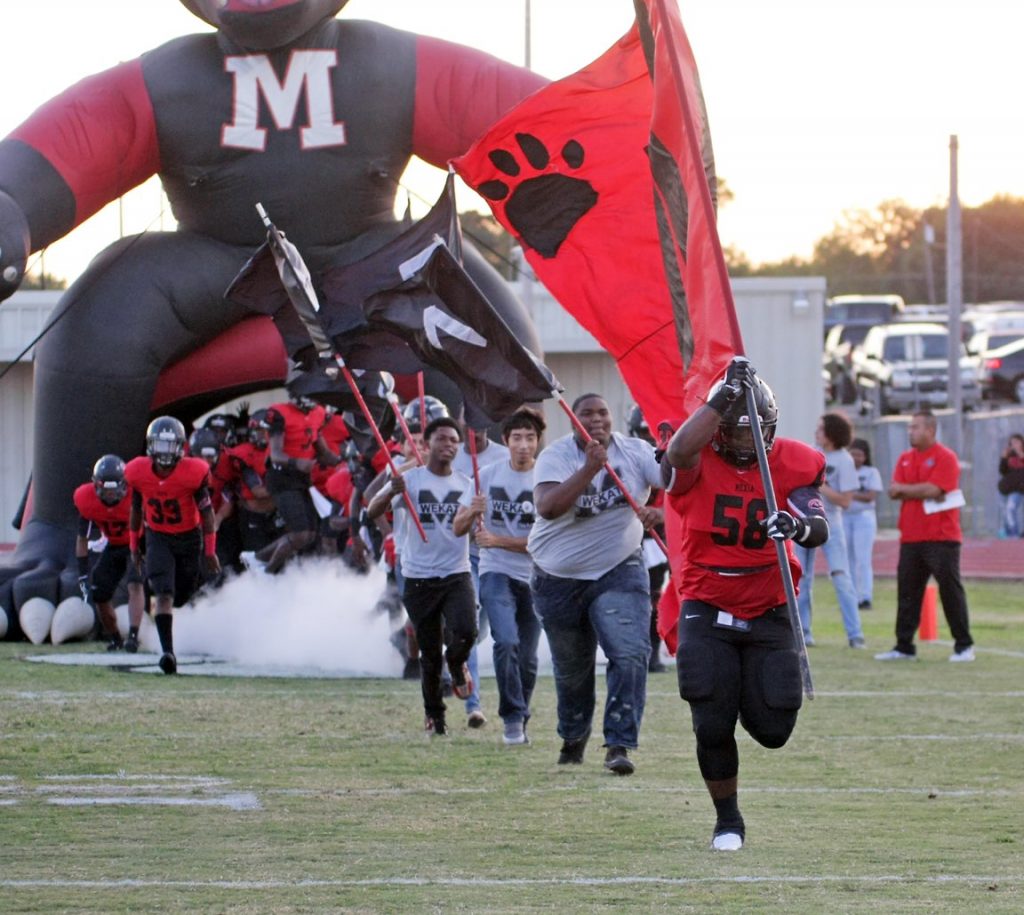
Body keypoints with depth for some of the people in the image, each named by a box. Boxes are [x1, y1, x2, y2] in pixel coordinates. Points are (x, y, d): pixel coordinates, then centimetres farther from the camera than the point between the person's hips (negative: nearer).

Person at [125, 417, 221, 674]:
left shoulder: (193, 473, -20)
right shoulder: (138, 473, -13)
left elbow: (206, 511, -9)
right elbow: (136, 509, 5)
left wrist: (210, 552, -7)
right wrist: (133, 546, 11)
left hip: (189, 537, 0)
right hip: (157, 538, 0)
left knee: (182, 596, 10)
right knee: (164, 594, -16)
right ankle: (168, 651, -20)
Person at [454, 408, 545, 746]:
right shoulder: (488, 476, 1)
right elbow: (458, 529, 5)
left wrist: (498, 540, -16)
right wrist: (472, 513, -17)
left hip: (534, 578, 1)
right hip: (496, 574, -1)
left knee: (528, 659, 6)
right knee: (507, 641, -22)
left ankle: (518, 722, 24)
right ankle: (513, 718, -15)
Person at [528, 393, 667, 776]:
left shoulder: (635, 452, -6)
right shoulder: (556, 455, -11)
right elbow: (547, 507, -28)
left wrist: (660, 510, -36)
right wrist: (590, 468, -35)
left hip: (618, 572, 0)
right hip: (559, 579, 0)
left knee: (630, 655, -20)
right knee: (571, 670, 14)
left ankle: (619, 745, -15)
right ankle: (573, 741, 39)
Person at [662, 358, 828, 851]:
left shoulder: (790, 464, -4)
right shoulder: (700, 461, -10)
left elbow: (820, 528, -14)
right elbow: (679, 451, -36)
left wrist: (798, 525, -39)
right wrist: (727, 393, -36)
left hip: (767, 611, 2)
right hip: (707, 611, -2)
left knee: (773, 730, 1)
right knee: (712, 725, -6)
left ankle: (750, 699, 40)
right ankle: (728, 820, 16)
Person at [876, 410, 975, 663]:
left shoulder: (945, 457, -6)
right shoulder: (905, 459, 14)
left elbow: (933, 489, -17)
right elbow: (893, 491, 4)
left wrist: (903, 489, -5)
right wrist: (922, 492, -12)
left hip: (941, 538, -6)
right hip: (911, 538, 6)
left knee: (950, 589, -4)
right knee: (907, 591, 5)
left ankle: (964, 646, 1)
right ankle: (904, 647, 10)